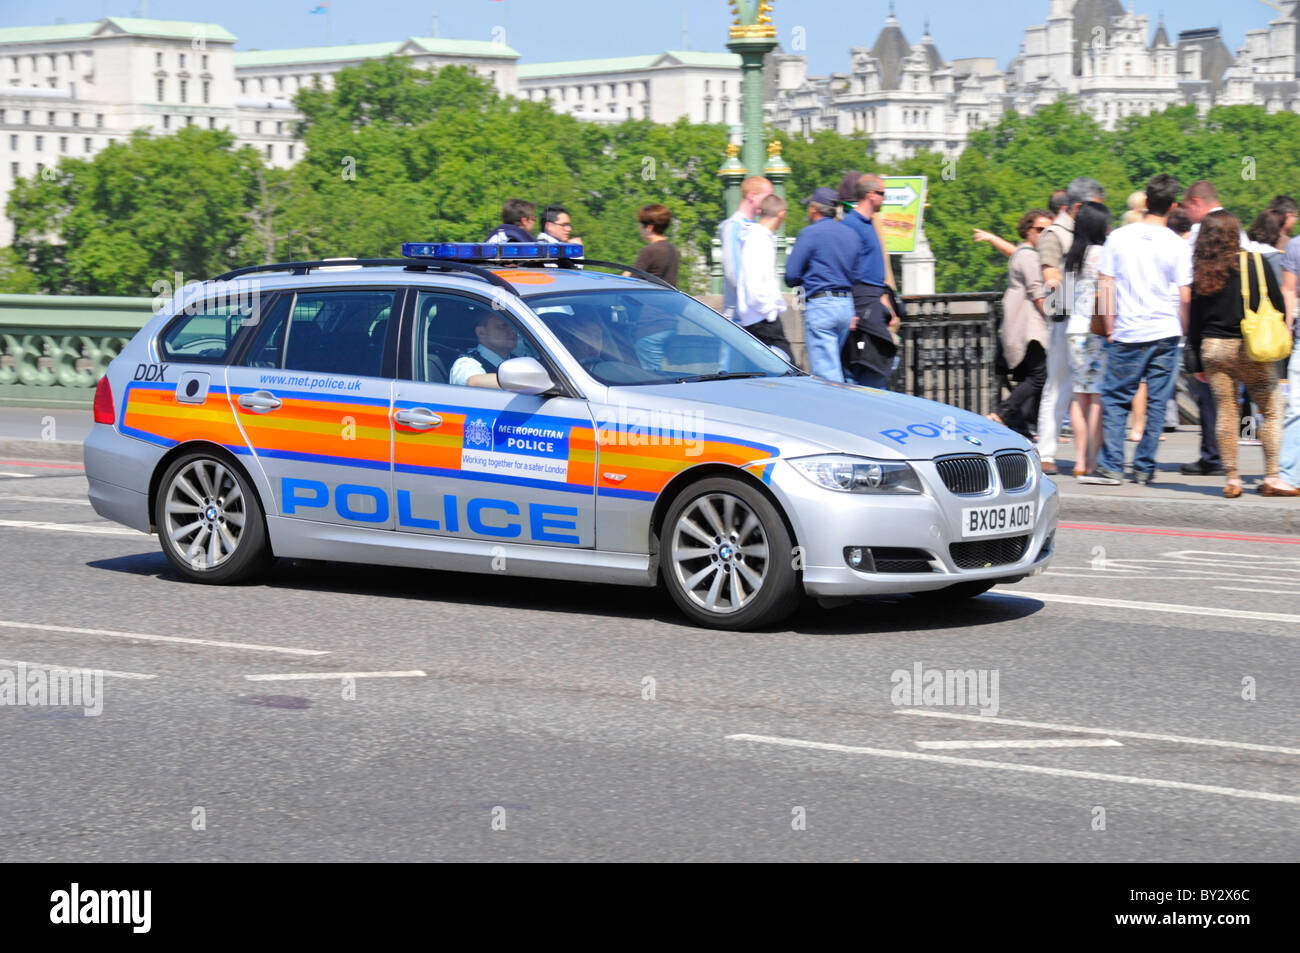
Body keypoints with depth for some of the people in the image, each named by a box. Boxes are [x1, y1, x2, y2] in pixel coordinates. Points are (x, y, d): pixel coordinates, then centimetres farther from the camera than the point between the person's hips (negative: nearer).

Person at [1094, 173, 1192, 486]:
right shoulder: (1178, 246, -3)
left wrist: (1111, 327, 7)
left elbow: (1106, 286, 0)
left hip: (1128, 334, 0)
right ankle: (1145, 468, 7)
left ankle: (1112, 465, 0)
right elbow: (1185, 297, -4)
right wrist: (1184, 331, 11)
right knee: (1157, 402, 6)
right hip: (1166, 332, 0)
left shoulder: (1118, 237, -1)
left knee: (1115, 399, 7)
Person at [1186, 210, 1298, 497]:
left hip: (1212, 347, 3)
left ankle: (1232, 479, 7)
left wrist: (1198, 364, 14)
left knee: (1226, 412, 8)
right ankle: (1271, 477, 0)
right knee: (1272, 410, 6)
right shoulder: (1255, 262, -3)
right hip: (1250, 346, -3)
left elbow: (1194, 321, 7)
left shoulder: (1200, 271, 3)